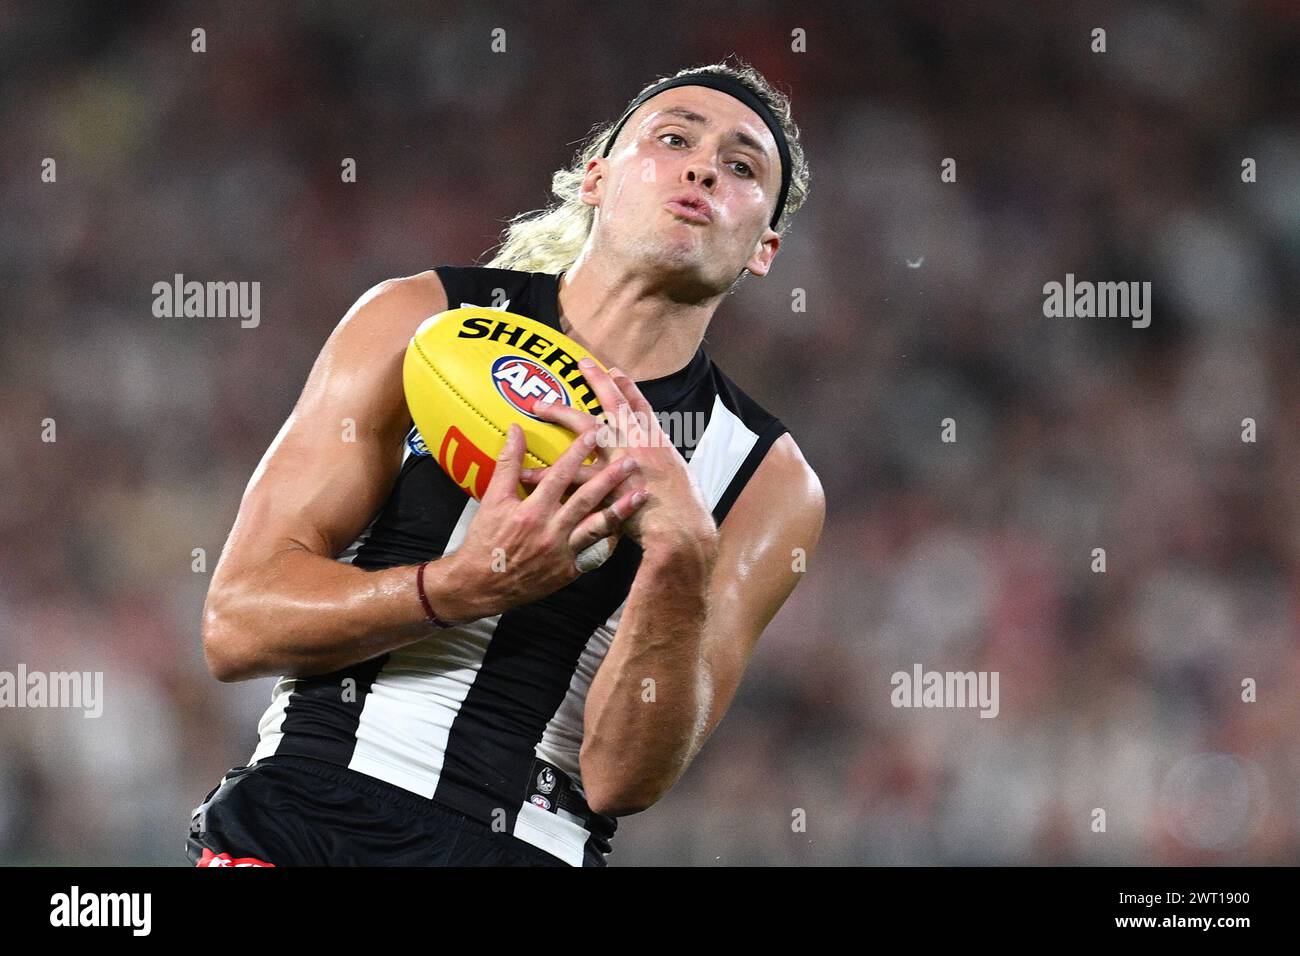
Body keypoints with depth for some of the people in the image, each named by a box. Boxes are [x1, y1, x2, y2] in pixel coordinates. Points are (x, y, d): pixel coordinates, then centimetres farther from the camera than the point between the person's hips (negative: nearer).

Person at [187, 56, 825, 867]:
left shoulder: (773, 488, 4)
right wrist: (473, 583, -17)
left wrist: (682, 559, -16)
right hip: (295, 820, -2)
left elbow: (622, 778, -3)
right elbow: (237, 623, -4)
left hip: (528, 847, 2)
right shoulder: (419, 323, 3)